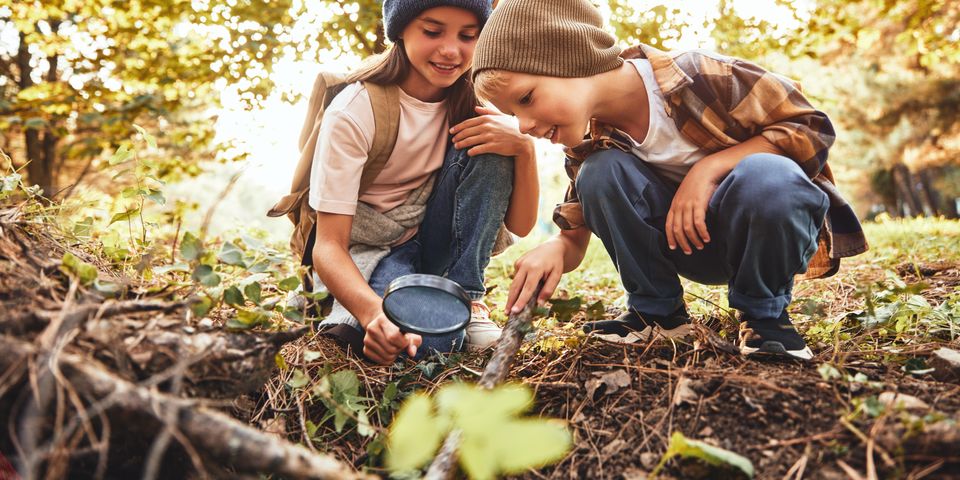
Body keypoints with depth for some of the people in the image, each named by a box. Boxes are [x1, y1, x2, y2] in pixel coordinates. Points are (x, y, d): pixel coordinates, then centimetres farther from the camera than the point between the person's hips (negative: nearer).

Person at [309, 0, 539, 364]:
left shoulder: (478, 101, -7)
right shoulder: (353, 112, -20)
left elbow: (520, 225, -7)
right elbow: (328, 244, -25)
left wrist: (524, 149, -27)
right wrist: (375, 313, -45)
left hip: (438, 248, 4)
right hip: (368, 252, -4)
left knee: (491, 148, -21)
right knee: (425, 337, -36)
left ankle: (463, 296, -12)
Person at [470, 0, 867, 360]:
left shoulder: (699, 76, -25)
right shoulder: (587, 147, -8)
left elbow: (812, 128, -16)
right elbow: (574, 240, -3)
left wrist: (709, 166, -28)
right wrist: (554, 249, -28)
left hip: (773, 231, -3)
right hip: (692, 245, 3)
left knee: (765, 176, -38)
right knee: (601, 171, -23)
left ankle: (763, 314, -9)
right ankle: (656, 312, -3)